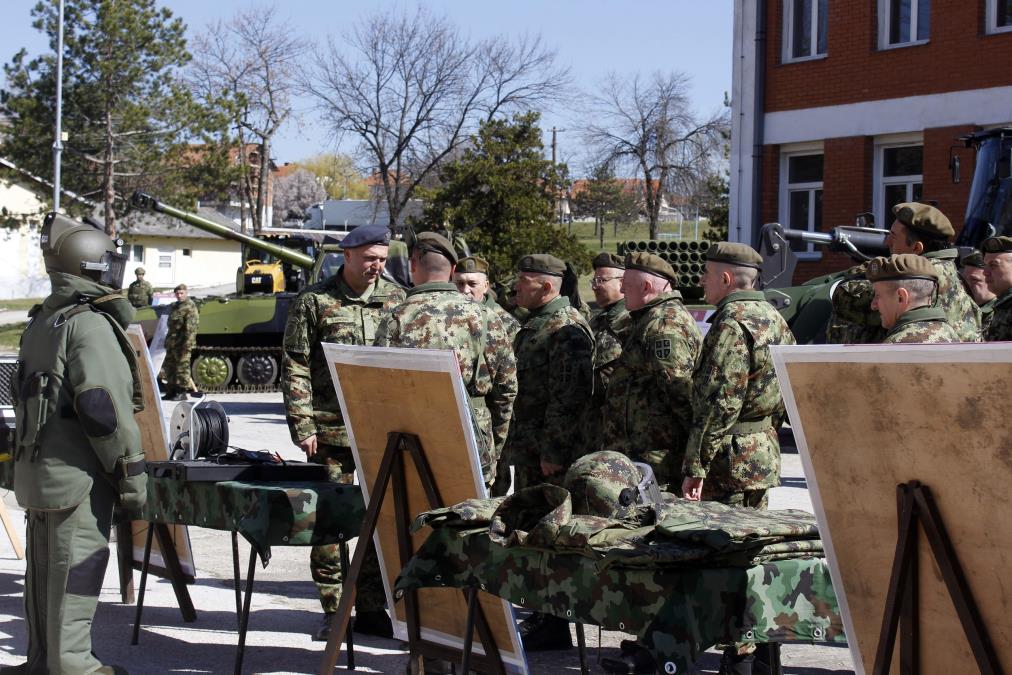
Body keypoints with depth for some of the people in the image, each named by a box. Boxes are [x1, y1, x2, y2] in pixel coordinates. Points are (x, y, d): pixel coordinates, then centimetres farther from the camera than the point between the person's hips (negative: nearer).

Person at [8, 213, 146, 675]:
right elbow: (104, 406, -21)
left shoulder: (40, 321, 15)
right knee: (77, 567, -3)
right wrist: (131, 471, -16)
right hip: (77, 472, -9)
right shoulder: (91, 323, -15)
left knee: (44, 568, 15)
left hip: (37, 465, 9)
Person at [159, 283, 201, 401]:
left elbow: (191, 327, -18)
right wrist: (167, 341, 21)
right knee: (169, 368, 11)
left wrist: (187, 344, -22)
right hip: (172, 343, 9)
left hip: (182, 343, -9)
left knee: (182, 368, -4)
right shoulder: (175, 306, 17)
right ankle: (171, 392, 18)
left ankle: (182, 392, 2)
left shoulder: (190, 306, -11)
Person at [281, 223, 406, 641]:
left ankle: (372, 607, 15)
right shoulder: (314, 302, 0)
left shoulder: (396, 300, 9)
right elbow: (295, 367, -1)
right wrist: (302, 426, -8)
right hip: (332, 429, -3)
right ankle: (333, 611, 11)